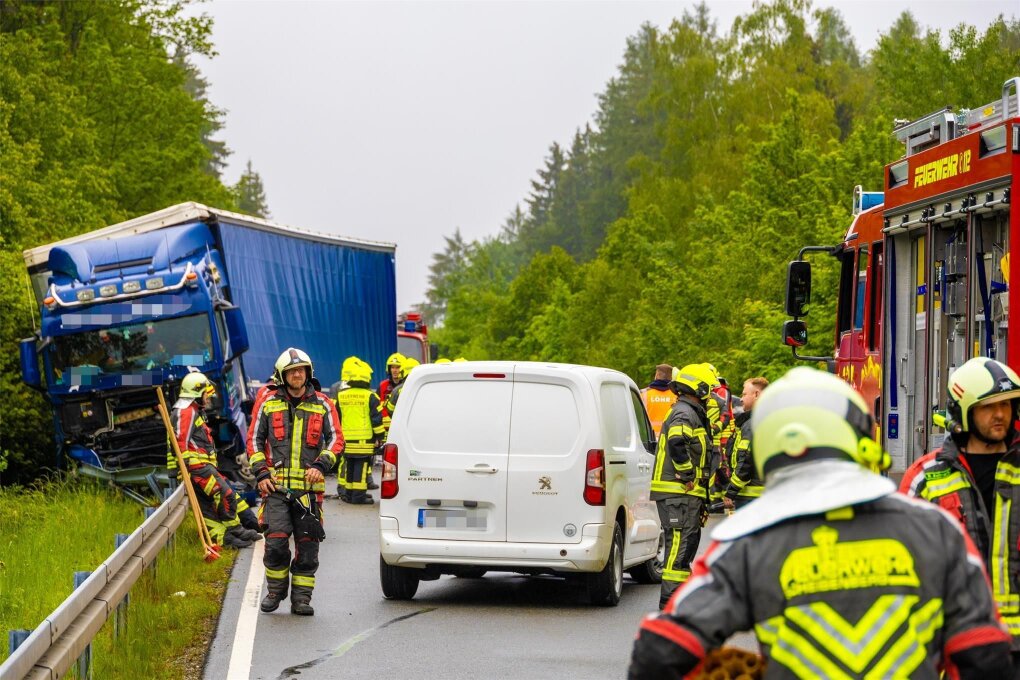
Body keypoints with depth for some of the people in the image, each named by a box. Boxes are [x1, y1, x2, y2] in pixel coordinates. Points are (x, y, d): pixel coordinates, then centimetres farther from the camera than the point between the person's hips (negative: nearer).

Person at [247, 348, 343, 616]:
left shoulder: (322, 405, 8)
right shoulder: (269, 403, 8)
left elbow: (336, 438, 5)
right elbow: (254, 439, 11)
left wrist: (321, 465, -12)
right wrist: (261, 473, -1)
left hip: (309, 486, 1)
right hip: (276, 485, -1)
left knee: (308, 546, 2)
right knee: (276, 541, -11)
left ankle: (301, 598, 11)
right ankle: (276, 591, 9)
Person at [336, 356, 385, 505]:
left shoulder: (341, 395, 6)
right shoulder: (370, 396, -7)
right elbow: (377, 418, -7)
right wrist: (380, 436, 2)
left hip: (346, 440, 5)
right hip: (364, 439, -4)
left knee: (349, 466, 14)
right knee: (361, 467, -3)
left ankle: (349, 493, 18)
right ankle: (359, 494, -6)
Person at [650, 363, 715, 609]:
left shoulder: (692, 413, 23)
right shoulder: (684, 413, -12)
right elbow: (677, 442, -31)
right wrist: (688, 475, -23)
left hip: (686, 492, 11)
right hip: (678, 491, -11)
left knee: (688, 540, 16)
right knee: (680, 541, -11)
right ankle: (670, 597, -12)